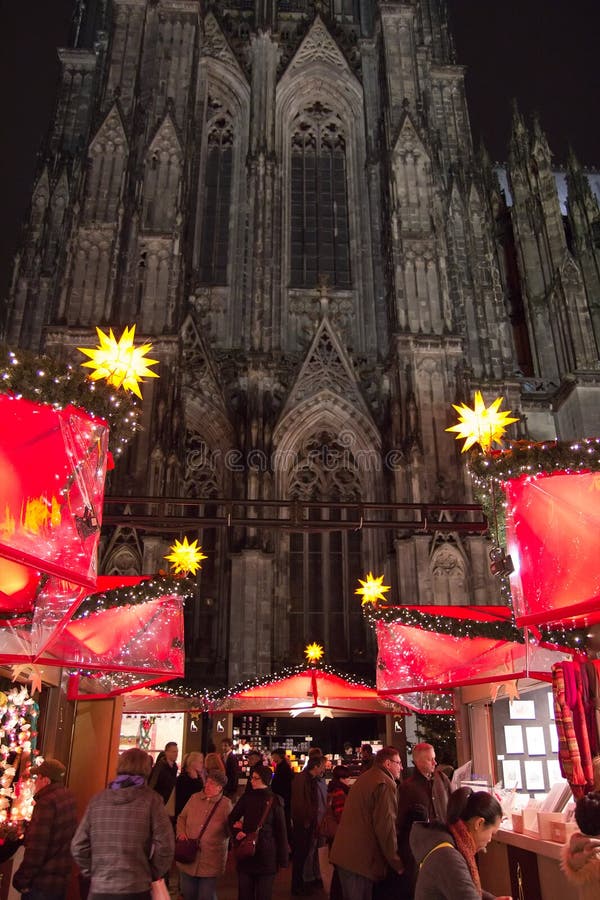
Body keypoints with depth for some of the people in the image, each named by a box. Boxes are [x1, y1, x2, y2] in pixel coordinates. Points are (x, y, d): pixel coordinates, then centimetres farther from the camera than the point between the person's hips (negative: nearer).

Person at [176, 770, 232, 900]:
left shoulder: (226, 804, -5)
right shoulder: (194, 798, 4)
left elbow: (229, 830, 0)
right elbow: (181, 817, 14)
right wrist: (181, 832, -3)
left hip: (210, 861, -3)